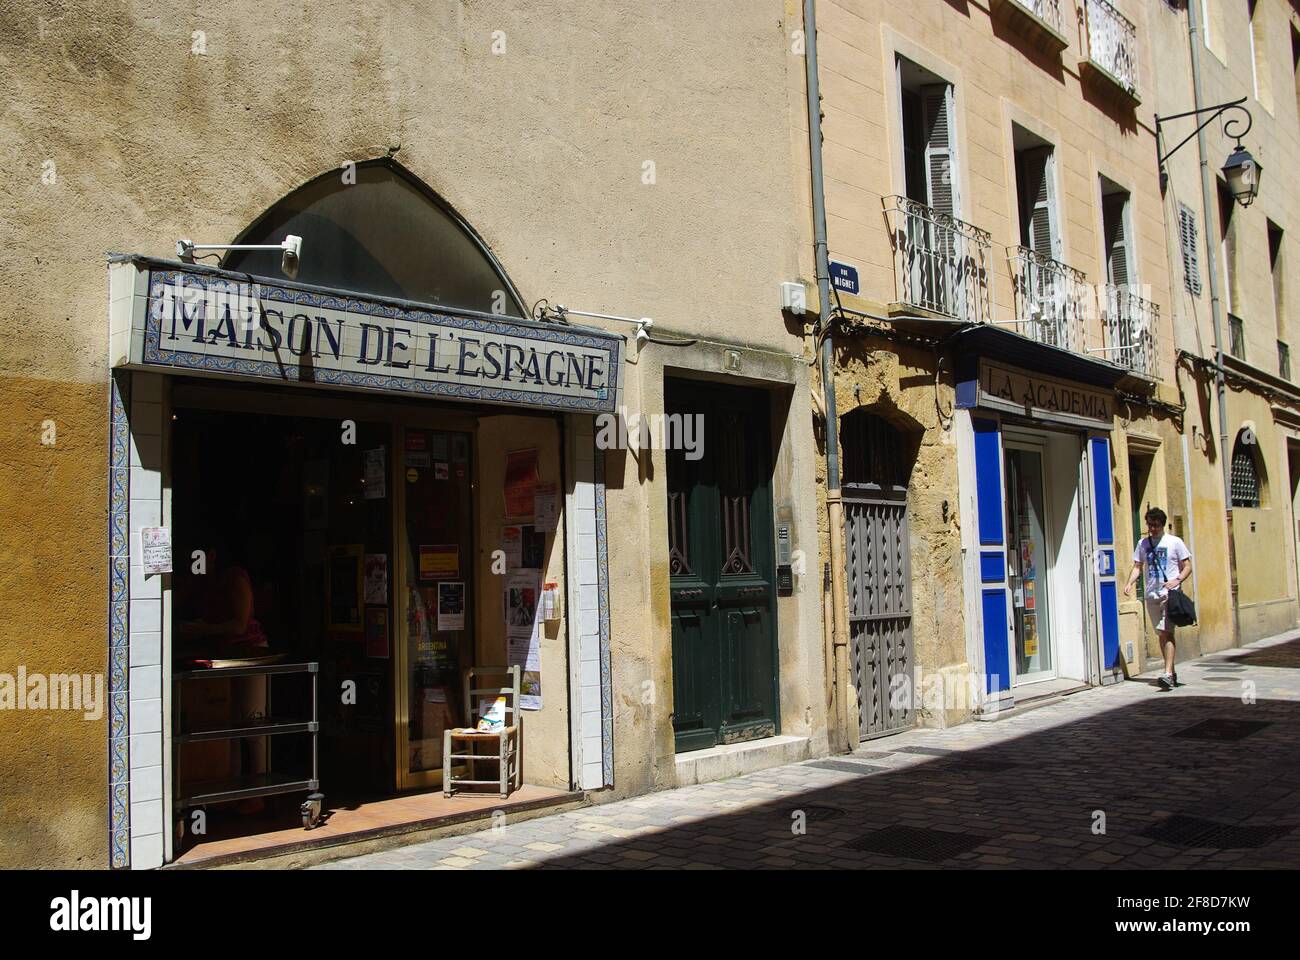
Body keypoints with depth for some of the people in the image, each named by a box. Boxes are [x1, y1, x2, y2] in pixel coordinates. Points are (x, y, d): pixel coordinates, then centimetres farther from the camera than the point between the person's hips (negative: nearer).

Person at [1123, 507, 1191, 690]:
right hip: (1151, 594, 5)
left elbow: (1187, 566, 1)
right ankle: (1171, 672, 22)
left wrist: (1177, 580, -17)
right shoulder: (1143, 543, 11)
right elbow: (1137, 566, 13)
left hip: (1169, 594, -5)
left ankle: (1168, 674, -21)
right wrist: (1130, 583, -5)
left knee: (1166, 632, -16)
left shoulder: (1175, 542, 0)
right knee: (1162, 634, 11)